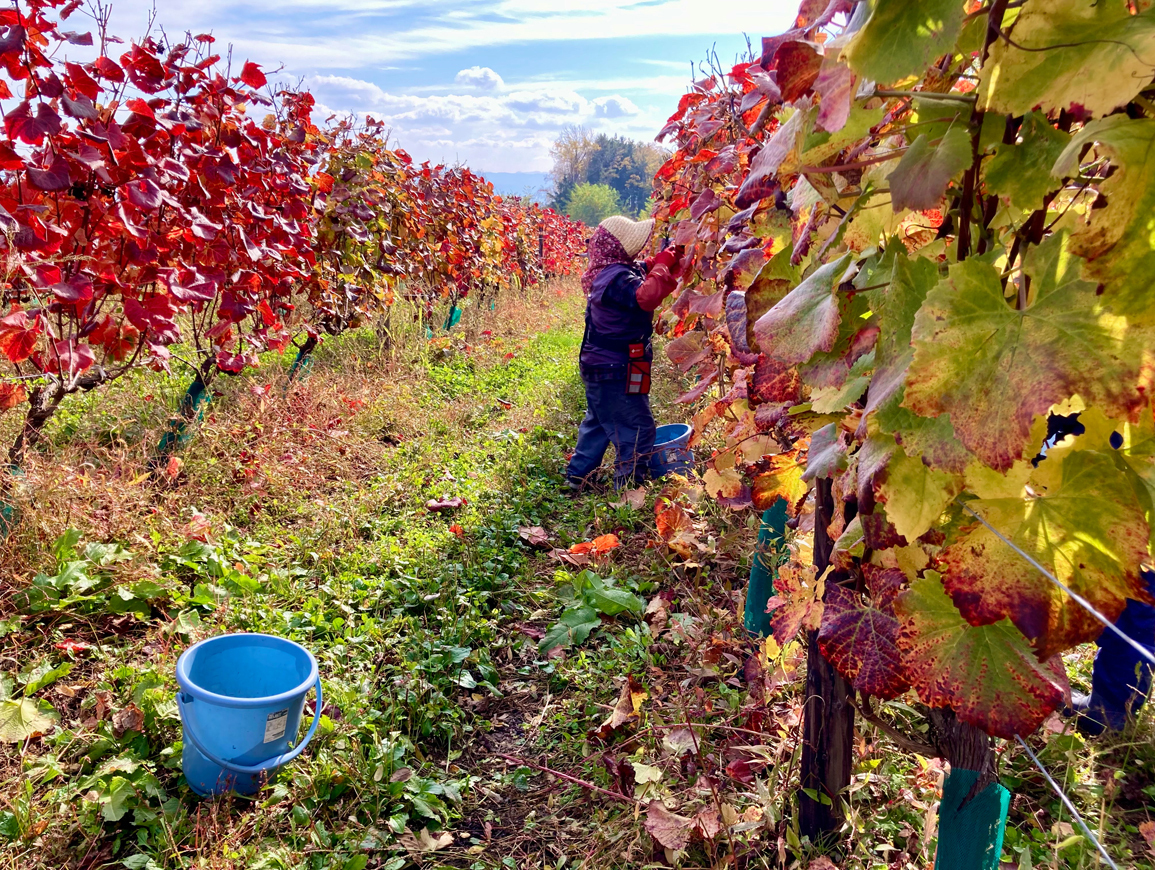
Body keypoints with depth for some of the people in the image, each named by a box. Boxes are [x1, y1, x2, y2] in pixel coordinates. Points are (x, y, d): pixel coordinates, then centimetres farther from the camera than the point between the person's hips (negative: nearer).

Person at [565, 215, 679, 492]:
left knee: (598, 422, 23)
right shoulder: (618, 277, -23)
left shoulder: (605, 271, 9)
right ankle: (628, 487, 2)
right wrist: (662, 265, -26)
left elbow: (641, 272, 19)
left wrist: (664, 258, 3)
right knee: (639, 428, -2)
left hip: (598, 366, 11)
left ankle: (577, 476, 31)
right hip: (616, 371, -11)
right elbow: (645, 297, -39)